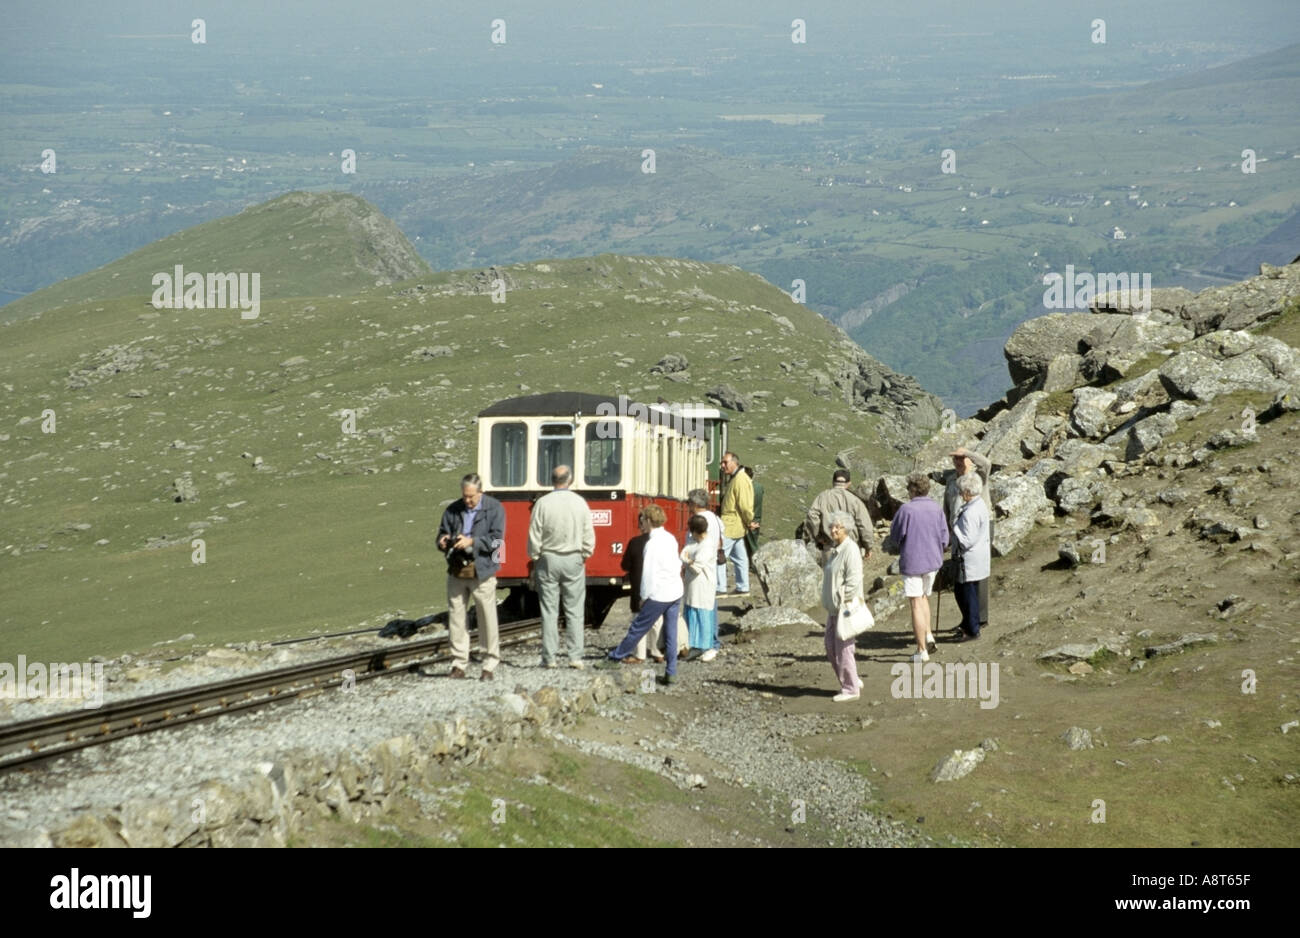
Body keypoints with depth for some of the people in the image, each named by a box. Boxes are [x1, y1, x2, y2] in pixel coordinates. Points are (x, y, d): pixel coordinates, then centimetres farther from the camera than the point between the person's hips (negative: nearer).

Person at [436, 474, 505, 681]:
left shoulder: (494, 509, 0)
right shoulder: (453, 510, 11)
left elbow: (496, 539, -7)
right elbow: (442, 532, 15)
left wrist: (472, 541, -19)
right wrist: (443, 542, -9)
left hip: (482, 572, -4)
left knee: (487, 618, -2)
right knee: (456, 617, 3)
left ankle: (490, 665, 6)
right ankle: (459, 664, 10)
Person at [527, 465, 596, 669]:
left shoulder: (543, 503, -6)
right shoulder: (580, 503, -2)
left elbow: (534, 536, -4)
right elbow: (589, 535, 1)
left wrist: (534, 558, 8)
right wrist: (584, 556, 14)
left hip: (548, 560, -1)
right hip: (574, 560, 1)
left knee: (549, 611, 3)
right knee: (574, 611, 4)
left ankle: (549, 657, 3)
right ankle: (575, 656, 0)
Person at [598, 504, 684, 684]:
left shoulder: (652, 544, -17)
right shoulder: (671, 539, 6)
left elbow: (649, 573, -17)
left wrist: (644, 597, -9)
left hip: (659, 594, -7)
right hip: (676, 592, 7)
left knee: (637, 628, 6)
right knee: (671, 633, 9)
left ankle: (615, 658, 18)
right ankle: (671, 673, 9)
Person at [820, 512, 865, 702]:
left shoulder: (850, 550, -16)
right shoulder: (835, 550, 14)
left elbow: (853, 579, -21)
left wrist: (846, 604, -21)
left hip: (846, 607, -10)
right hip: (834, 608, 10)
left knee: (843, 649, -5)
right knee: (831, 647, 12)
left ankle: (851, 689, 3)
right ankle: (852, 681, 23)